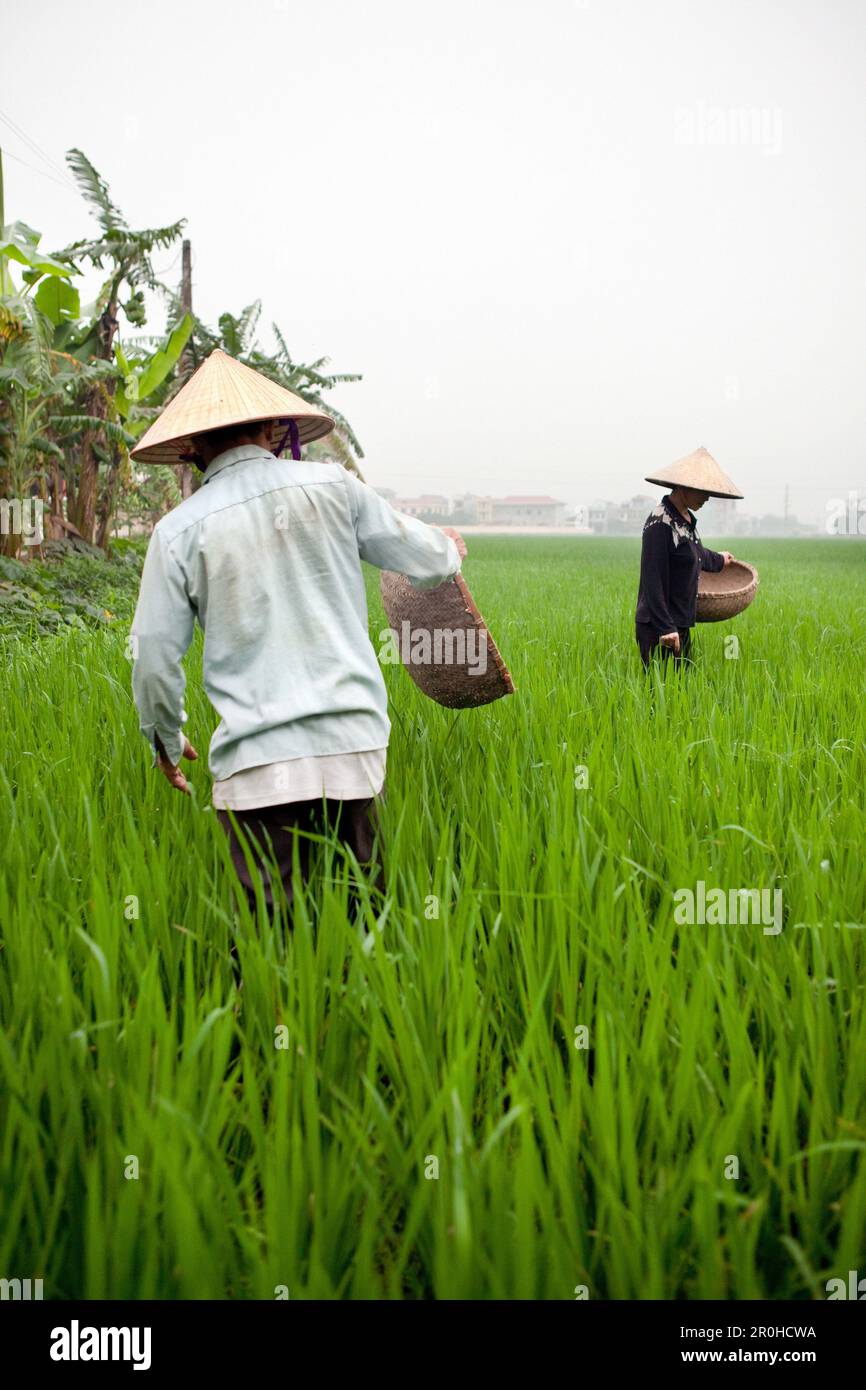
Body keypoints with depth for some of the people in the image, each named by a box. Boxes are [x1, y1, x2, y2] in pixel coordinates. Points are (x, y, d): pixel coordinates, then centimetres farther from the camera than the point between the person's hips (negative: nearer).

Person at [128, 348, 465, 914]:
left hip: (256, 761, -1)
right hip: (354, 741, 1)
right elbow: (425, 559, 13)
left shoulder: (178, 530, 3)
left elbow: (154, 659, 5)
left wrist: (167, 738, 22)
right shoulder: (331, 486, 4)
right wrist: (450, 548, 37)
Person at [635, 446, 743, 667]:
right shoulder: (660, 523, -17)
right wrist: (665, 628, -23)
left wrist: (718, 560, 55)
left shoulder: (686, 519, 11)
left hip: (679, 625, 10)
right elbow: (653, 581, -21)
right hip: (658, 628, -10)